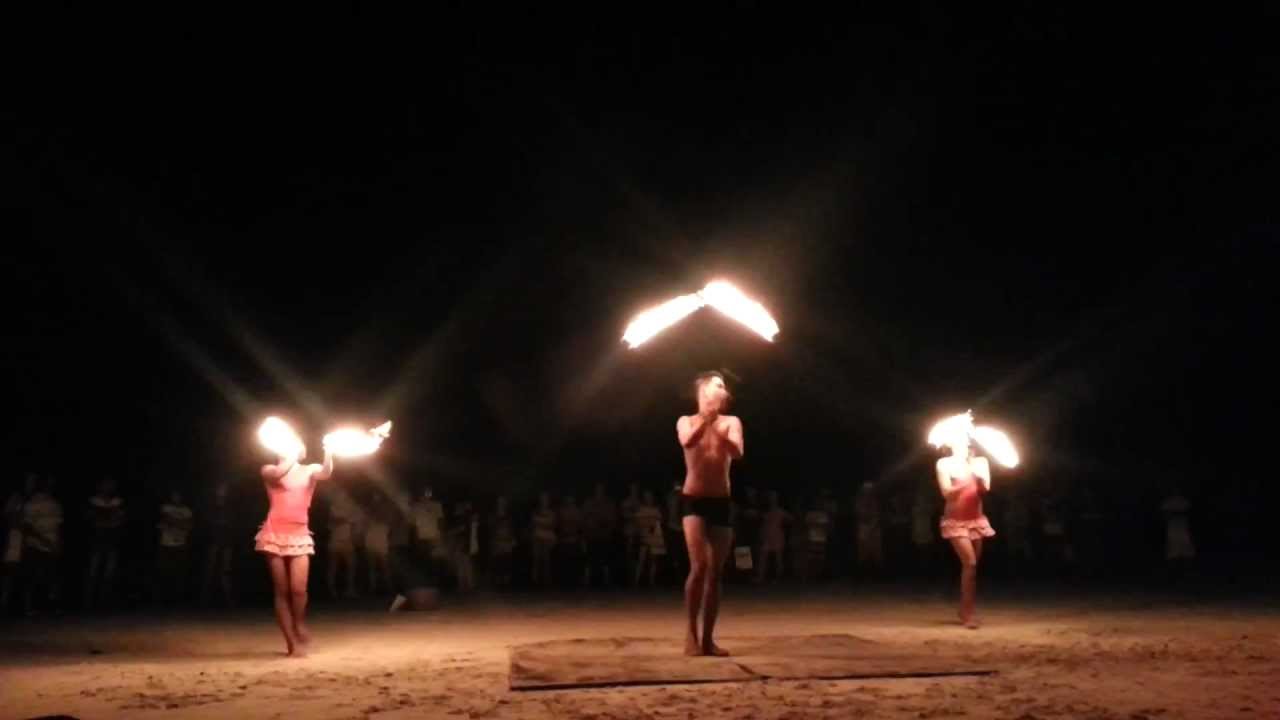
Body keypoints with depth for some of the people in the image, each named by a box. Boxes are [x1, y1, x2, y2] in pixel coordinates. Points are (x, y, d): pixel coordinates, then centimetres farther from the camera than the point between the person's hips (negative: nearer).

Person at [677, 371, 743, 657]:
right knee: (699, 566, -17)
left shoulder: (731, 422, 4)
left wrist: (717, 428, -29)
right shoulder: (686, 421, 1)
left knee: (716, 573, 3)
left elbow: (737, 452, -15)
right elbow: (687, 442, -22)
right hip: (694, 501, -3)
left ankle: (708, 638, 12)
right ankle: (691, 632, -3)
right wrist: (707, 417, -34)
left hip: (722, 503, 3)